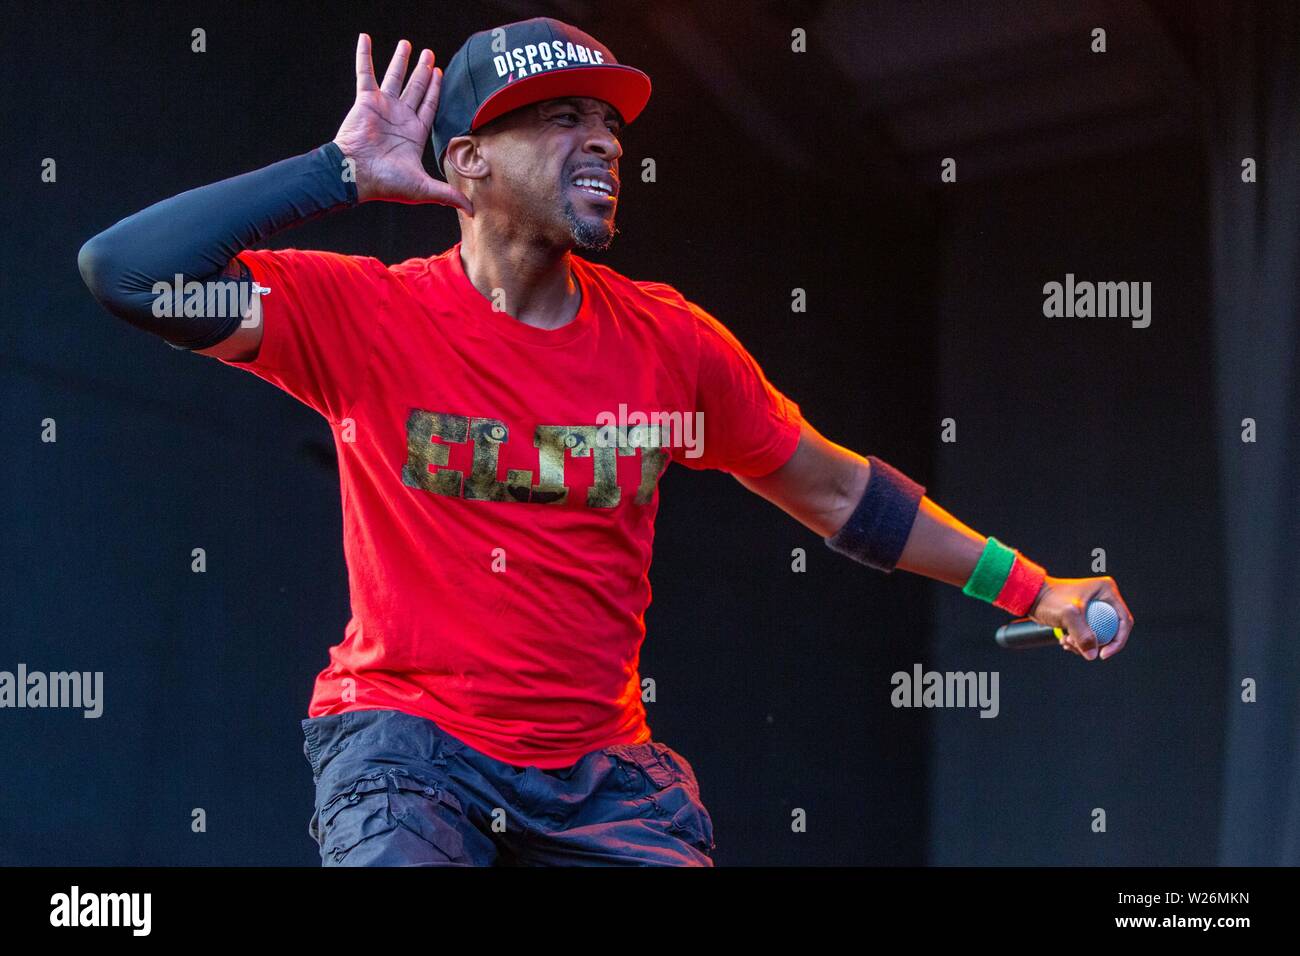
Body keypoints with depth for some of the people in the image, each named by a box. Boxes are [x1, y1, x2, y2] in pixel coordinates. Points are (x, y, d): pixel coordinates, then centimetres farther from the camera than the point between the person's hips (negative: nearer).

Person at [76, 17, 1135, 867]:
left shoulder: (669, 339, 2)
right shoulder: (364, 315, -7)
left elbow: (837, 493, 15)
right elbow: (128, 274, -17)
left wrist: (1027, 586, 15)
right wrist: (341, 172, -15)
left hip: (600, 765, 4)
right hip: (408, 741, -4)